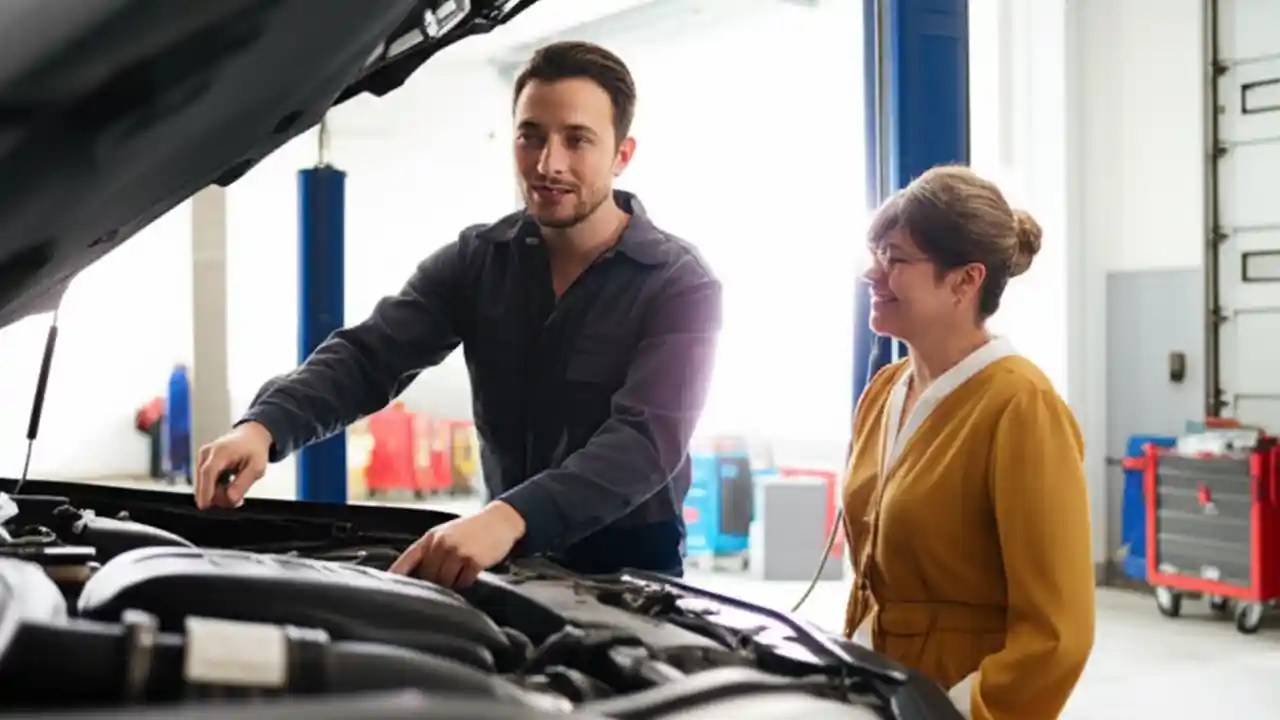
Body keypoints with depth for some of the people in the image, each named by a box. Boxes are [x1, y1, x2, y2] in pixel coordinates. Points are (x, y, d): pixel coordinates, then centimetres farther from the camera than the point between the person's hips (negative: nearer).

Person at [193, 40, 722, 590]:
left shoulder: (679, 287, -11)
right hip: (512, 559, 4)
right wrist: (263, 426, -28)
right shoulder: (476, 261, 3)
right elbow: (367, 355, -7)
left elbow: (647, 440, -26)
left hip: (627, 569, -3)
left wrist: (511, 519, -43)